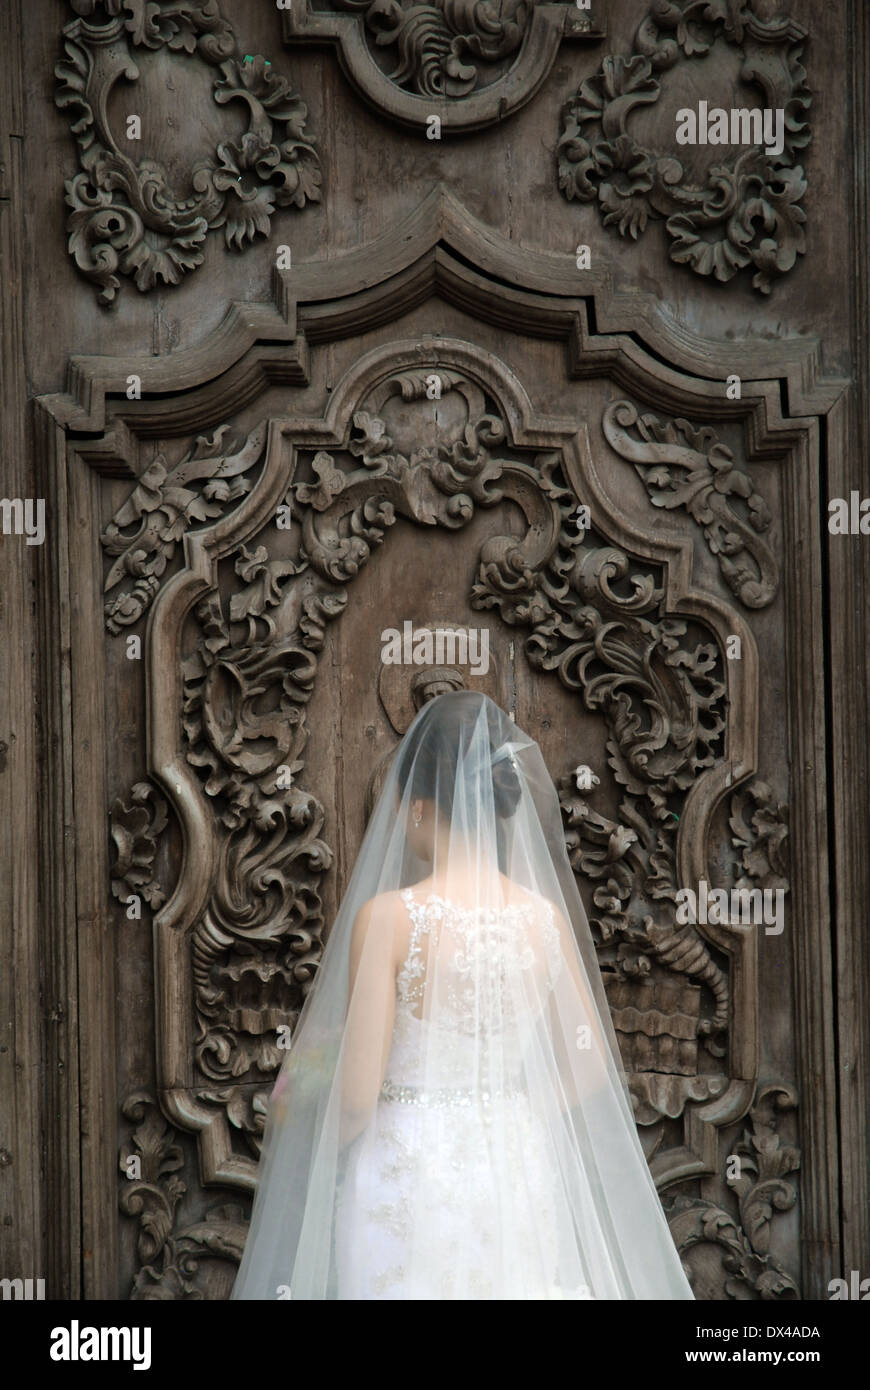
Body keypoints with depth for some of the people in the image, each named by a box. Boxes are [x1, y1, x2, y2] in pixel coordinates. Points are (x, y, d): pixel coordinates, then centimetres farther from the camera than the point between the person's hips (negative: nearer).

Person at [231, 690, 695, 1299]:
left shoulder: (387, 917, -14)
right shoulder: (547, 917, -1)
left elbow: (358, 1095, -14)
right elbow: (589, 1068, 5)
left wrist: (298, 1131, 6)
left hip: (407, 1187, -4)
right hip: (517, 1176, 4)